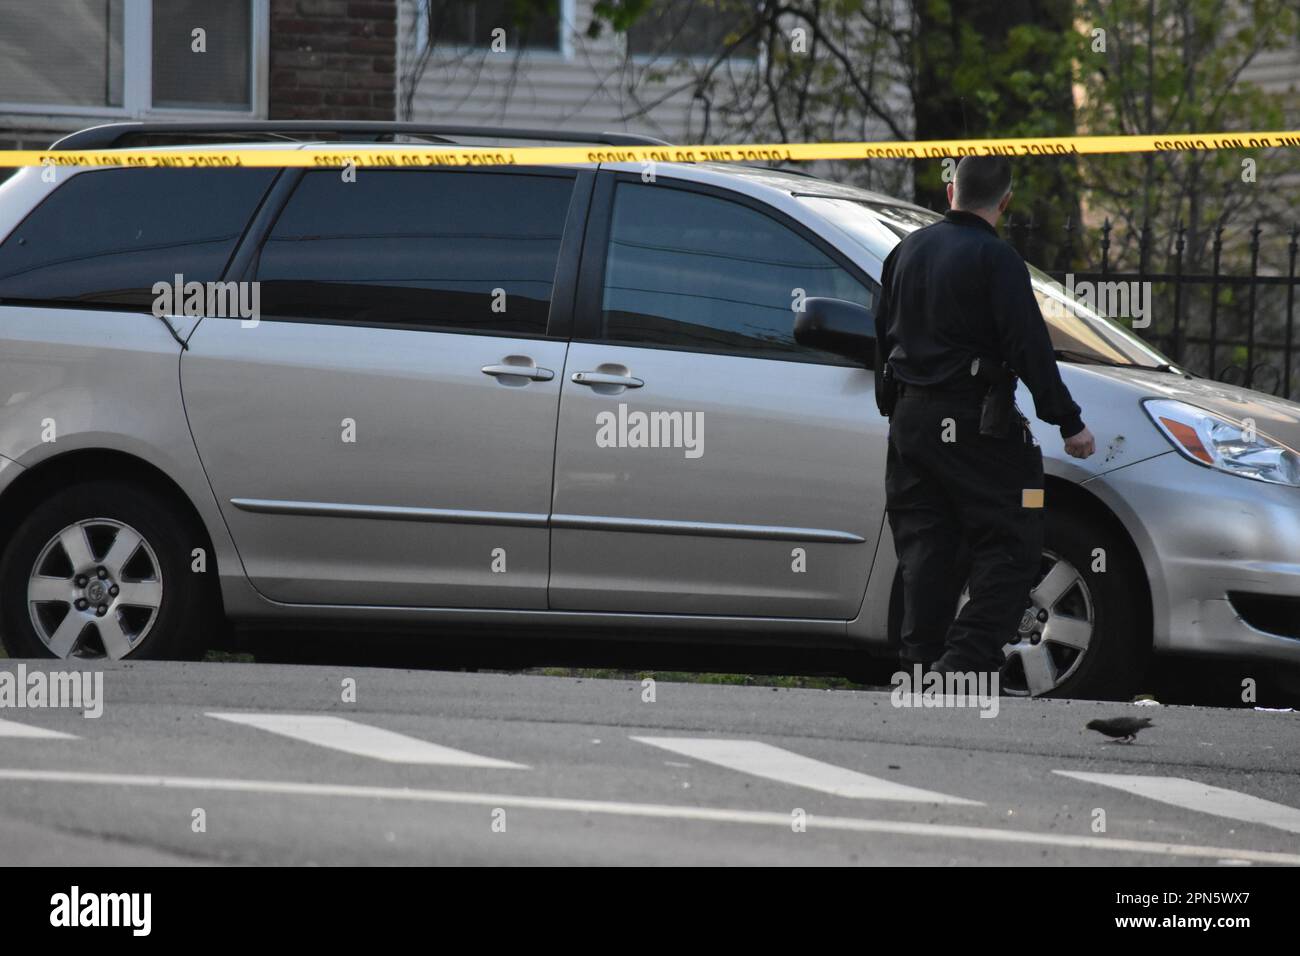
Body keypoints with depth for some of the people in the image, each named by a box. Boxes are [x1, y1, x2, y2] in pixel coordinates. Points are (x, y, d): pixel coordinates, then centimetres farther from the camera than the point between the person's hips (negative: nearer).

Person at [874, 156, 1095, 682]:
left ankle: (920, 663, 7)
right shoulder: (995, 259, -11)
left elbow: (883, 338, 21)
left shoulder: (907, 251, 12)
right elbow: (1029, 347, -15)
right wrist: (1069, 422, -9)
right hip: (974, 421, -7)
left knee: (926, 550, 10)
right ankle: (963, 662, -16)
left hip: (910, 419, 7)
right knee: (1009, 546, -4)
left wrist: (893, 409, 33)